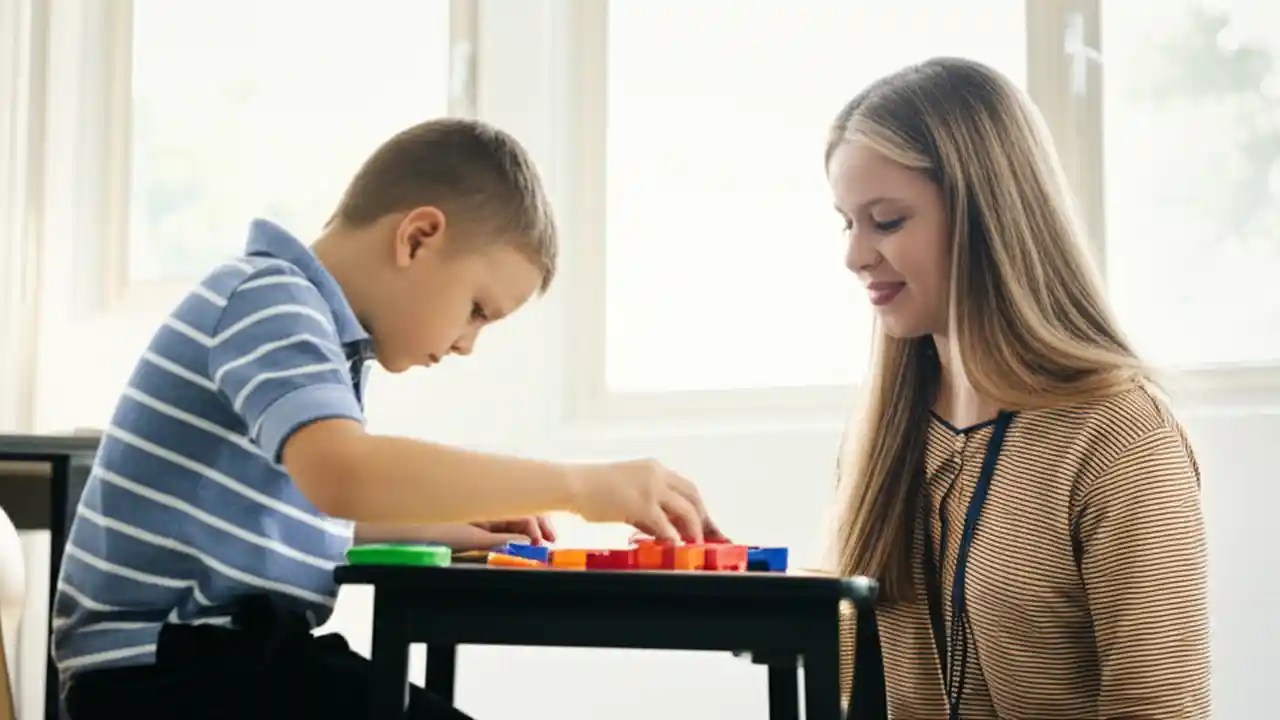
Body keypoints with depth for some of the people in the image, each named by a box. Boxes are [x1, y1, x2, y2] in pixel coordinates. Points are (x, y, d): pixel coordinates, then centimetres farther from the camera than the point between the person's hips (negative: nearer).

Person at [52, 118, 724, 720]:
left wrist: (435, 526, 14)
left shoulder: (305, 320, 16)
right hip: (161, 665, -10)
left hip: (230, 645, 10)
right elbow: (345, 474, -35)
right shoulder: (271, 300, -15)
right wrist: (582, 484, -30)